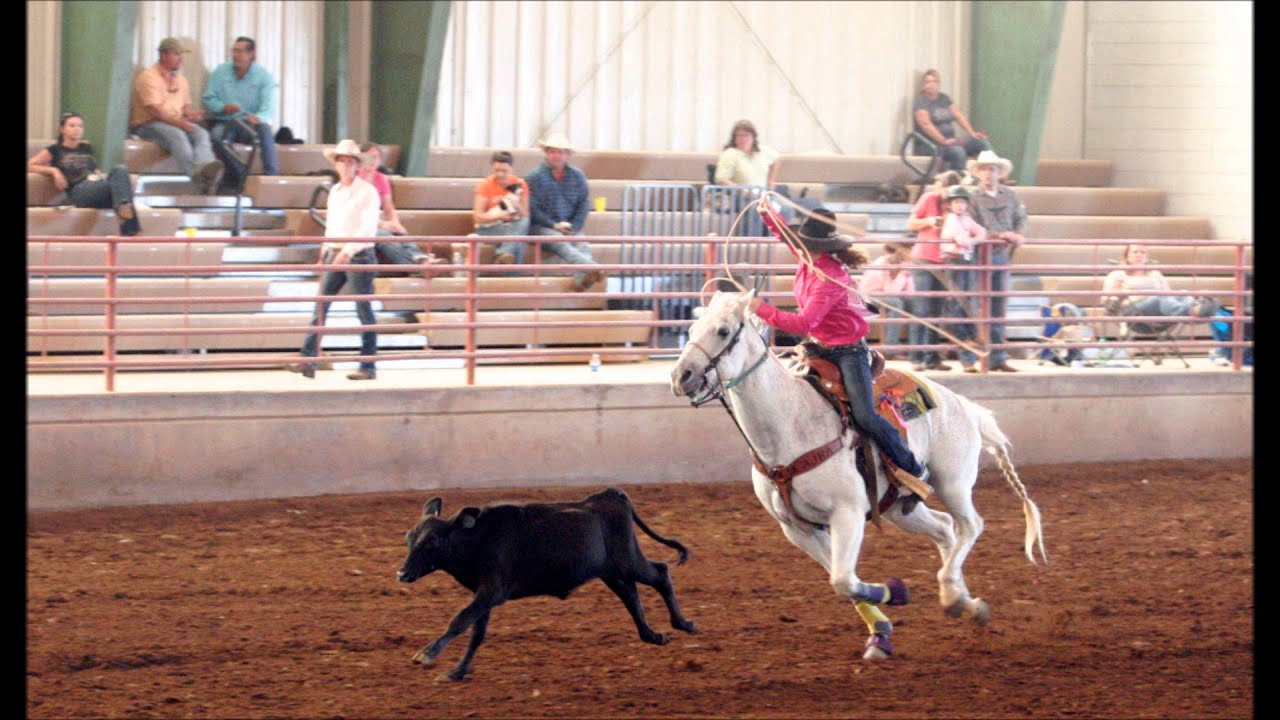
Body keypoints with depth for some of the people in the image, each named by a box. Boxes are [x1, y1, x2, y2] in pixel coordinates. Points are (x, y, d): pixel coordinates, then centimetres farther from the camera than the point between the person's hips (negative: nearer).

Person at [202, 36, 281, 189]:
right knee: (216, 136, -34)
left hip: (250, 124, -1)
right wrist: (223, 108, -14)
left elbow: (269, 107, -13)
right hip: (225, 123, 1)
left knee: (264, 128, -36)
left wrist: (257, 117, -36)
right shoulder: (221, 72, 10)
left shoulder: (264, 76, 1)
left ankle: (272, 175, -37)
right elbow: (208, 99, 8)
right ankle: (242, 175, -32)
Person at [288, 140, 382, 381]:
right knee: (320, 306, -4)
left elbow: (368, 228, -17)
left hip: (359, 255, -6)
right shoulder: (334, 192, 14)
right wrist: (324, 251, 20)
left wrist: (348, 251, -26)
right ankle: (308, 360, -8)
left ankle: (368, 366, 4)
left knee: (364, 311, -1)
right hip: (335, 254, 6)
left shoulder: (367, 192, -7)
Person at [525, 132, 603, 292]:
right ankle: (590, 267, -58)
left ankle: (582, 279, -54)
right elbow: (532, 208, -4)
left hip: (570, 229, 4)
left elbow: (583, 205, 11)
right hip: (541, 228, -4)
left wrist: (573, 227, -5)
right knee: (561, 243, -35)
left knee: (582, 246, -28)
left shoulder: (578, 176, 13)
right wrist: (554, 225, -12)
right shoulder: (535, 176, 0)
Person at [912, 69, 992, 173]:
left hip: (950, 141, 7)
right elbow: (926, 124, -18)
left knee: (983, 141, -10)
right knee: (958, 152, -35)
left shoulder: (945, 98, 16)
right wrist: (944, 141, -28)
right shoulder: (921, 101, -5)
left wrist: (972, 133, -7)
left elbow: (959, 116, 8)